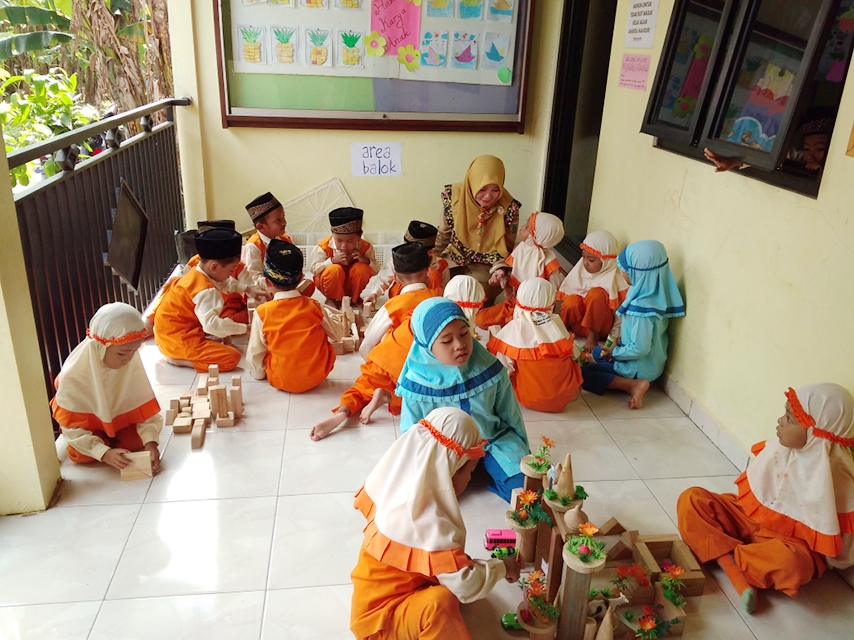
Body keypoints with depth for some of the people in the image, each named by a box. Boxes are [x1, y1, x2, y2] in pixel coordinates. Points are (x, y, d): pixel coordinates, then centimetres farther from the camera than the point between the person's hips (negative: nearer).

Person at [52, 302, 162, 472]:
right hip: (84, 423, -2)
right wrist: (104, 453, -37)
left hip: (118, 416, 3)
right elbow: (73, 427, -27)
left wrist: (150, 441, -32)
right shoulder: (73, 376, -35)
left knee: (138, 440, -19)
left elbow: (144, 405, -20)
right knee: (82, 455, -25)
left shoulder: (132, 362, -28)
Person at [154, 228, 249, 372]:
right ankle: (178, 358, -11)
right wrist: (243, 328, -23)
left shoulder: (195, 275, 7)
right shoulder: (205, 290, -22)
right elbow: (211, 324, -30)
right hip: (179, 341, -10)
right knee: (232, 357, -18)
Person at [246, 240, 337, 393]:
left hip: (282, 380, -1)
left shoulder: (262, 312, -12)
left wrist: (258, 373, 18)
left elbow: (255, 353, -2)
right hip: (318, 376, 1)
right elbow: (336, 333, 8)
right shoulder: (314, 306, -9)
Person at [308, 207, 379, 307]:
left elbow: (376, 270, -8)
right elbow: (313, 268, -19)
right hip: (331, 284, -2)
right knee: (335, 269, -36)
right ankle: (333, 299, -8)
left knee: (362, 268, -29)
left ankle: (354, 298, -3)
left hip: (351, 284, 2)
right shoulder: (324, 247, -22)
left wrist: (366, 261, -32)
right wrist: (332, 260, -34)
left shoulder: (365, 247, -17)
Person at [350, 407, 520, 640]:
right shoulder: (430, 523, -34)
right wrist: (501, 567, -13)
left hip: (383, 595, 8)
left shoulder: (401, 488, -10)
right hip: (381, 618, -8)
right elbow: (467, 586, -32)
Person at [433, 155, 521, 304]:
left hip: (485, 269, -3)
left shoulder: (508, 208, -19)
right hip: (453, 261, 3)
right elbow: (443, 235, 1)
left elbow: (506, 250, -6)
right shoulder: (453, 196, -14)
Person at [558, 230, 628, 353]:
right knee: (571, 301, -30)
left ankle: (593, 337, -17)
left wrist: (614, 340, -16)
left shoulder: (615, 279, -14)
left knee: (596, 293, -30)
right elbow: (565, 295, 4)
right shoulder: (580, 270, -1)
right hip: (579, 325, 3)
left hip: (600, 327, -3)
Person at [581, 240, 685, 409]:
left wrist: (615, 352, -12)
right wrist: (617, 348, 4)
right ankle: (634, 382, 11)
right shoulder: (652, 293, -5)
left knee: (582, 374, -8)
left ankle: (633, 384, -13)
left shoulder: (642, 306, -32)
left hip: (639, 367, -10)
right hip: (650, 361, 10)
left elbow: (640, 348, -29)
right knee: (597, 352, 29)